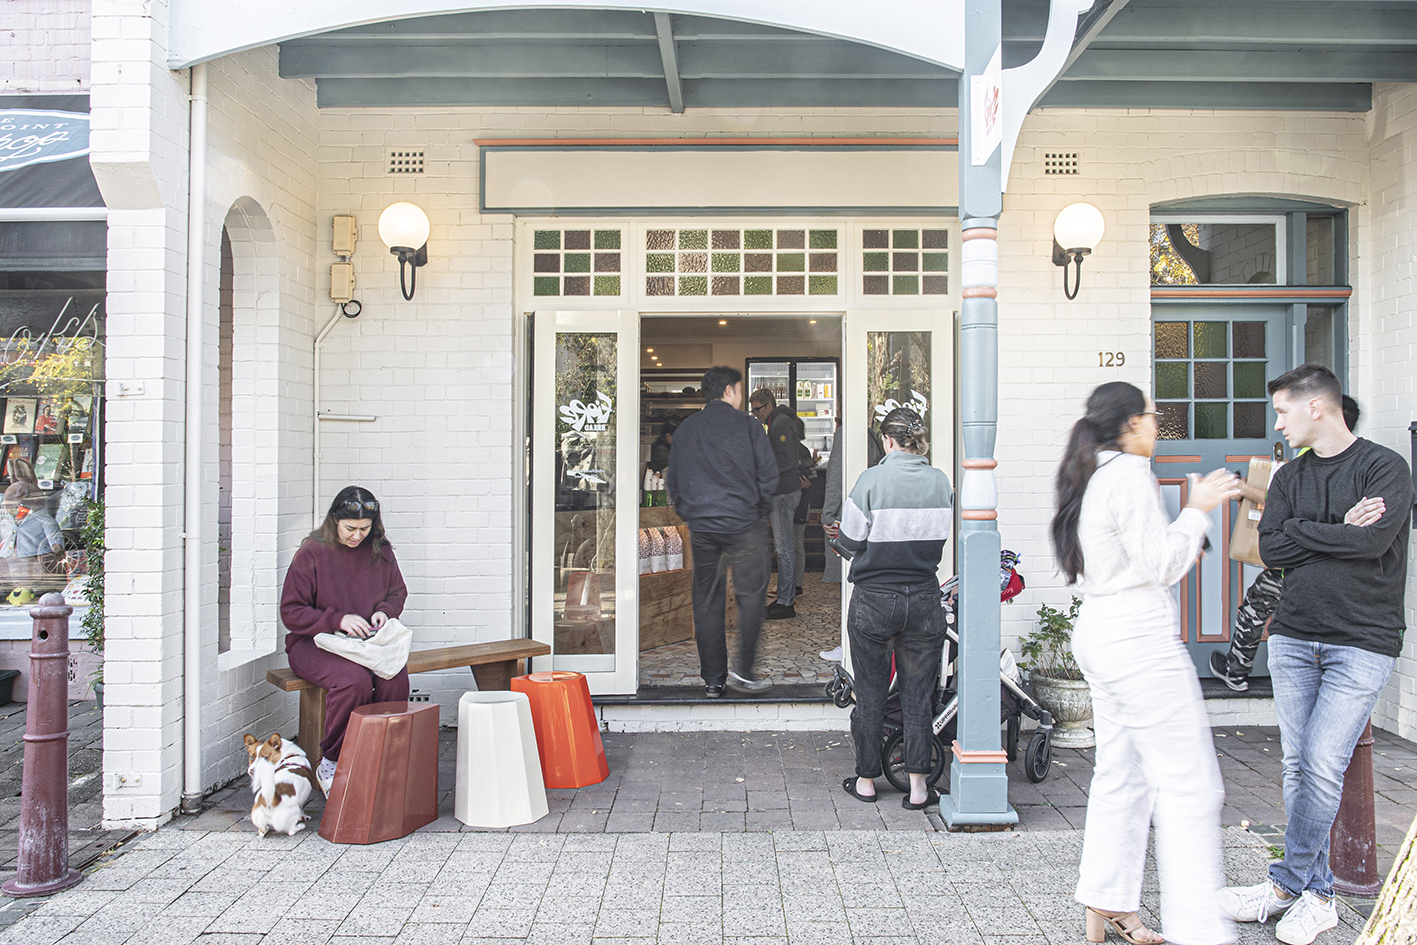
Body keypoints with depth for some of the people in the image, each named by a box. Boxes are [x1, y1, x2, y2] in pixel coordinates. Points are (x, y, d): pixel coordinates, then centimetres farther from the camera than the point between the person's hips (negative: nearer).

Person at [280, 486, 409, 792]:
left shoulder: (380, 551, 6)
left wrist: (384, 610, -2)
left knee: (396, 678, -30)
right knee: (355, 679, -35)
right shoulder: (312, 552, -6)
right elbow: (291, 612, -6)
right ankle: (330, 764, -14)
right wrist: (338, 620, -18)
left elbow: (397, 593, 22)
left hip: (368, 641, 4)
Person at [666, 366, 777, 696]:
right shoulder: (747, 424, -3)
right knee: (751, 594, 6)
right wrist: (761, 510, 9)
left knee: (706, 601, 9)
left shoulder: (685, 428, 9)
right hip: (744, 524, -4)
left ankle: (713, 678, 13)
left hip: (701, 528, 4)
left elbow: (672, 480, 12)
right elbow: (768, 475, -5)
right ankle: (743, 671, 0)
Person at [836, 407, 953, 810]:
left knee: (870, 694, 11)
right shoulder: (941, 482, -1)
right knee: (918, 696, 11)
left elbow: (850, 542, -8)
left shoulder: (872, 480, -13)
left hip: (874, 600, -3)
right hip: (924, 599, 3)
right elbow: (939, 539, 9)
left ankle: (866, 780, 23)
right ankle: (918, 786, 13)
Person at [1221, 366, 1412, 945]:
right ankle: (1317, 894, 15)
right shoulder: (1289, 477, 13)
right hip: (1293, 637, 5)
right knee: (1298, 766, 5)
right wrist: (1339, 531, -8)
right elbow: (1271, 549, 2)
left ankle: (1287, 884, 5)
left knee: (1323, 766, -9)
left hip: (1362, 643, -5)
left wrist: (1302, 530, -7)